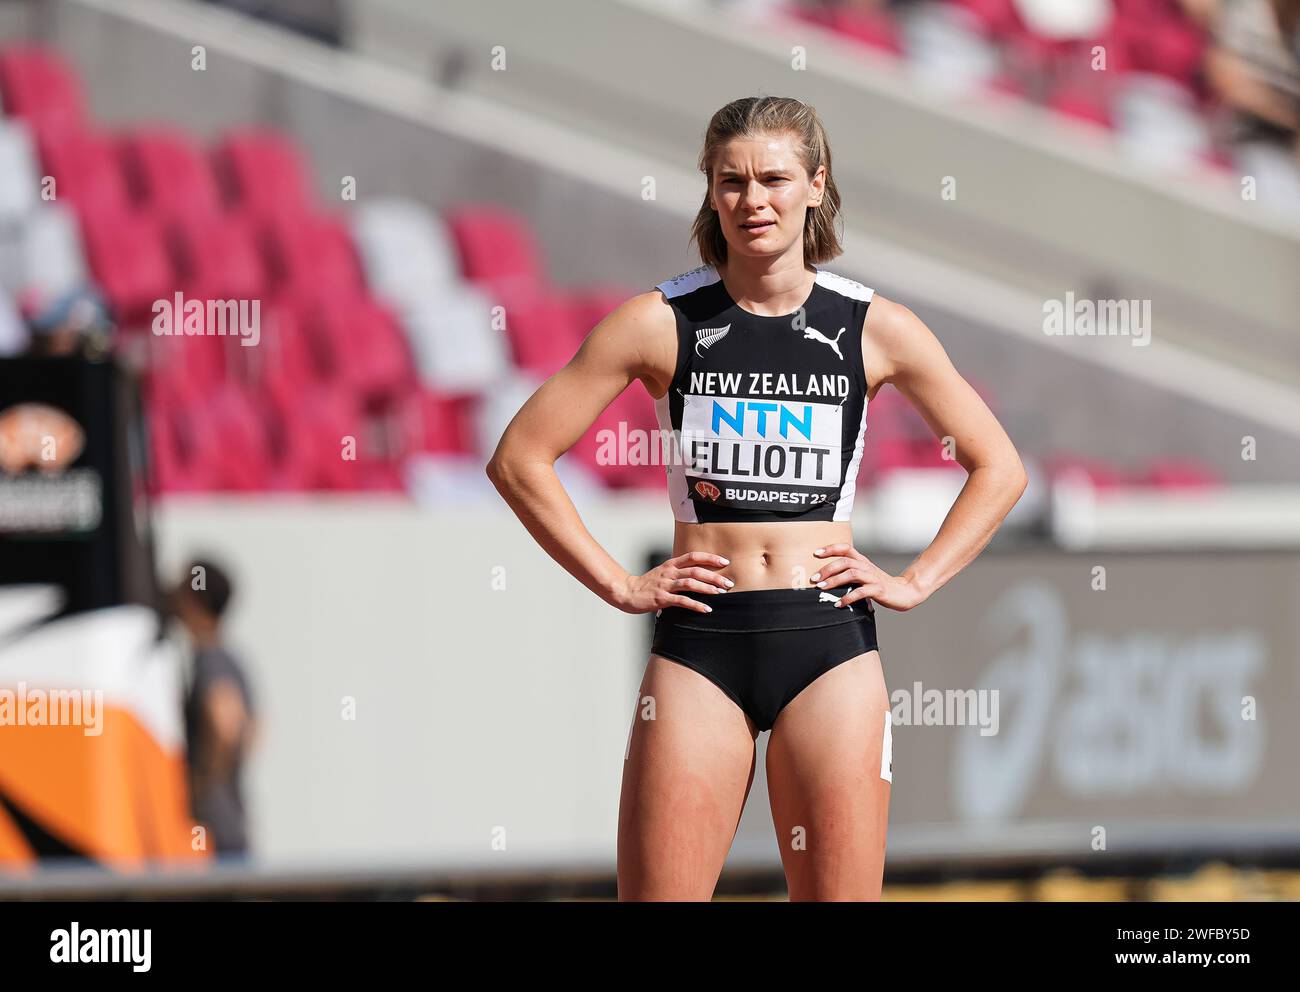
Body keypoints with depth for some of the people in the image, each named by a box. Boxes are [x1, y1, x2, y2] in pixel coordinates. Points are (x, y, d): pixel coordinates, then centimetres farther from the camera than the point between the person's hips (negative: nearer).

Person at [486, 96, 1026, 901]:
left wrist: (918, 583, 3)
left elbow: (999, 468, 13)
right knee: (657, 894, -5)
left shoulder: (873, 329, 4)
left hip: (829, 639, 0)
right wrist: (616, 585, -2)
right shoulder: (662, 323, 1)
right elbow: (520, 458, 4)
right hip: (699, 644, 0)